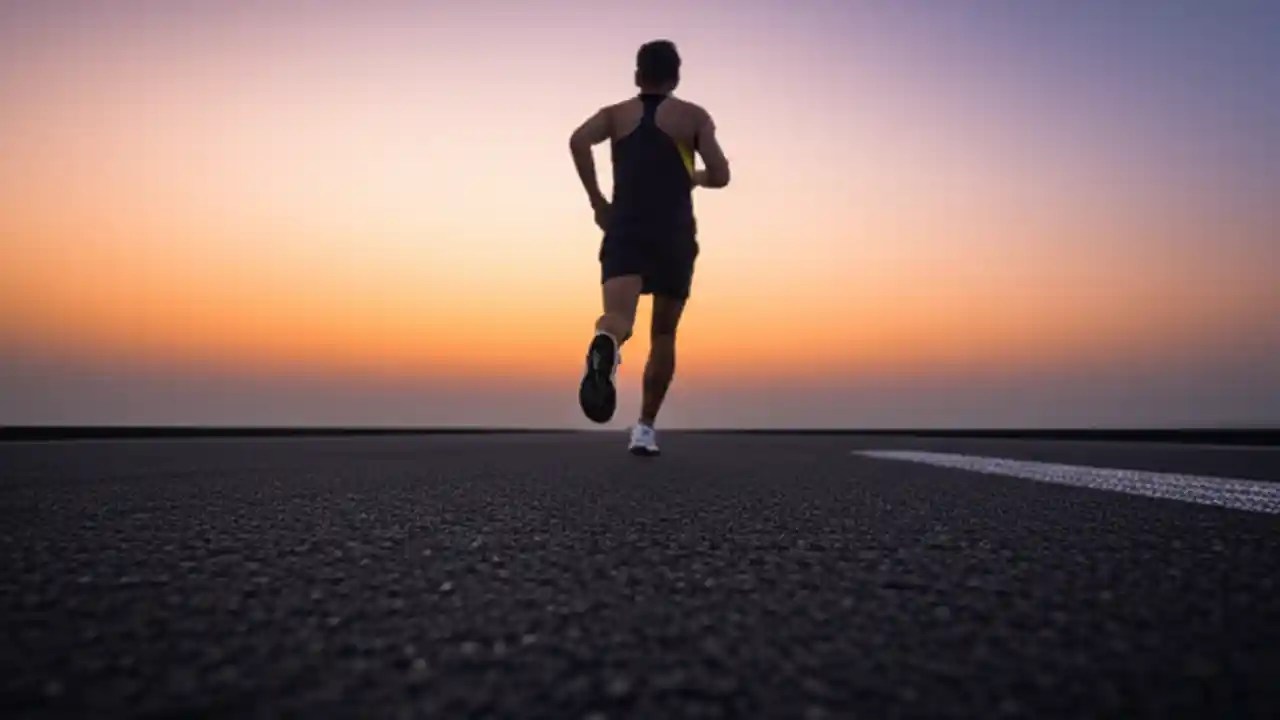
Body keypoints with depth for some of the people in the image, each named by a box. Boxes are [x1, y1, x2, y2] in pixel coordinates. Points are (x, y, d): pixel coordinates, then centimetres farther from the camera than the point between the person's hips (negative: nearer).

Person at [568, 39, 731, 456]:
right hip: (673, 236, 0)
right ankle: (645, 428, 14)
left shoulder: (616, 114, 14)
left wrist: (597, 201, 0)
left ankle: (604, 346, -55)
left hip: (624, 232, 1)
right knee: (663, 335, 12)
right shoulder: (693, 116, 10)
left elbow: (578, 140, -6)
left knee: (618, 317, -17)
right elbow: (720, 176, 0)